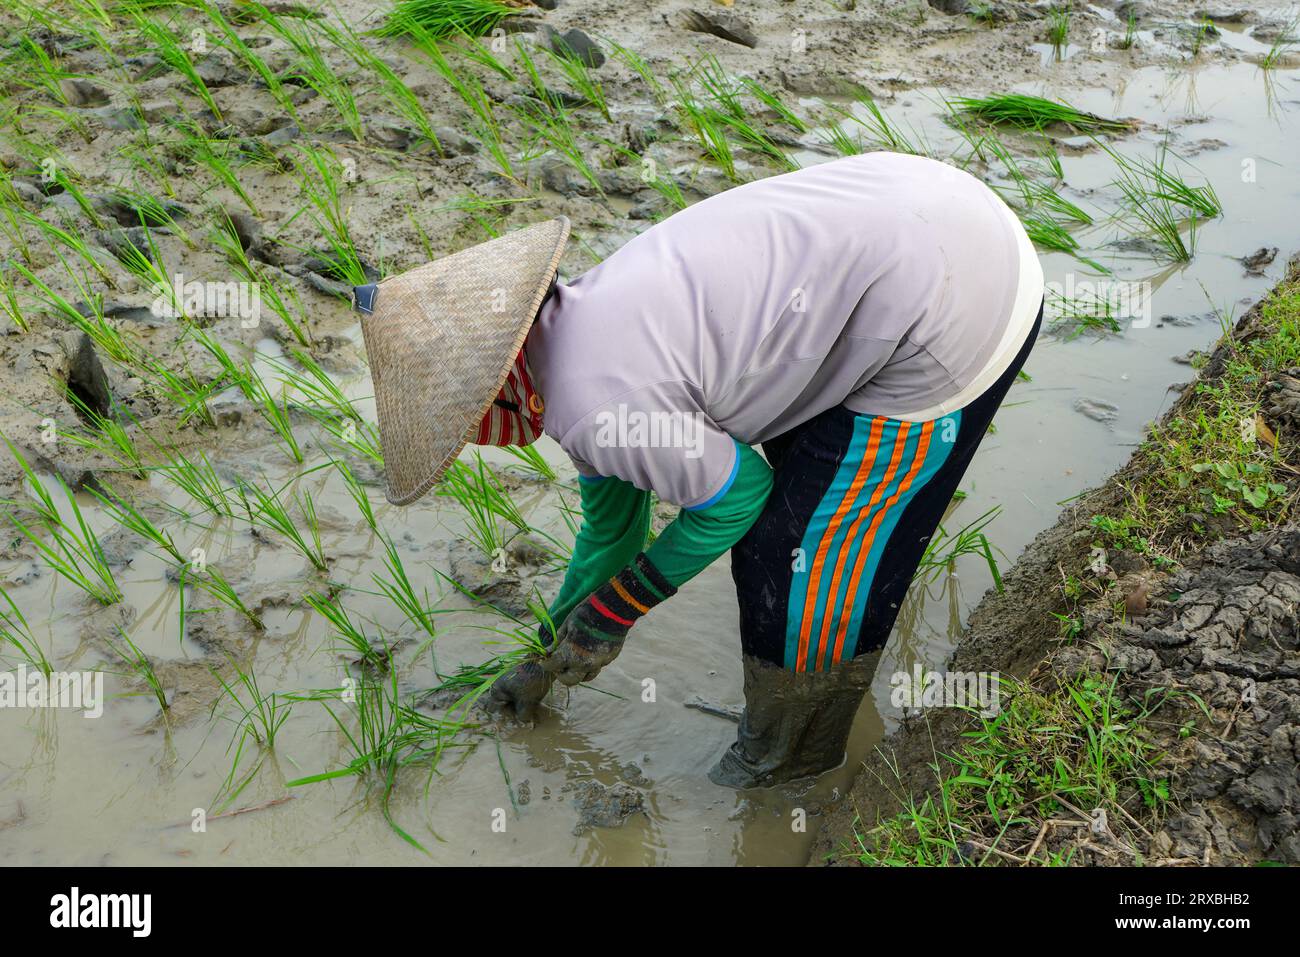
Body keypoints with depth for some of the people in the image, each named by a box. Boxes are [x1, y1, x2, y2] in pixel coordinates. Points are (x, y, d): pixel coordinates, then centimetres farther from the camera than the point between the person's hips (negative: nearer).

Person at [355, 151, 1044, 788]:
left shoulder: (595, 403, -20)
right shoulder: (589, 334, 11)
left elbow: (734, 498, -4)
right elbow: (611, 523, 23)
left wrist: (614, 610, 8)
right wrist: (549, 654, 35)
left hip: (954, 313, -9)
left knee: (803, 566, 6)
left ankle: (788, 755, 33)